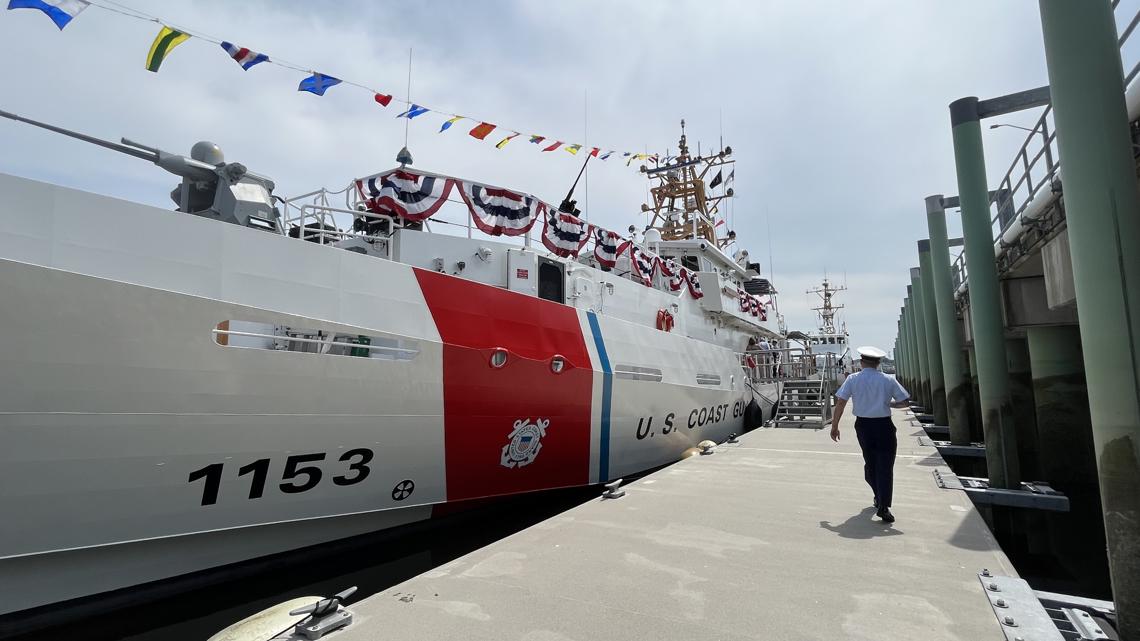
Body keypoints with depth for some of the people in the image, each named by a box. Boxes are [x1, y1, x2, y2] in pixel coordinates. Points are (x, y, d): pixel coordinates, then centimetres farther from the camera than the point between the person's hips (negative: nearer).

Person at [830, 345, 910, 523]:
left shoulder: (853, 379, -3)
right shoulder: (889, 380, -3)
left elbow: (840, 403, -9)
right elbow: (903, 402, 1)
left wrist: (834, 426, -2)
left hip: (863, 425, 2)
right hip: (884, 425, -2)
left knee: (870, 463, 19)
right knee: (885, 466, 1)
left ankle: (878, 497, 37)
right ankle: (883, 506, -7)